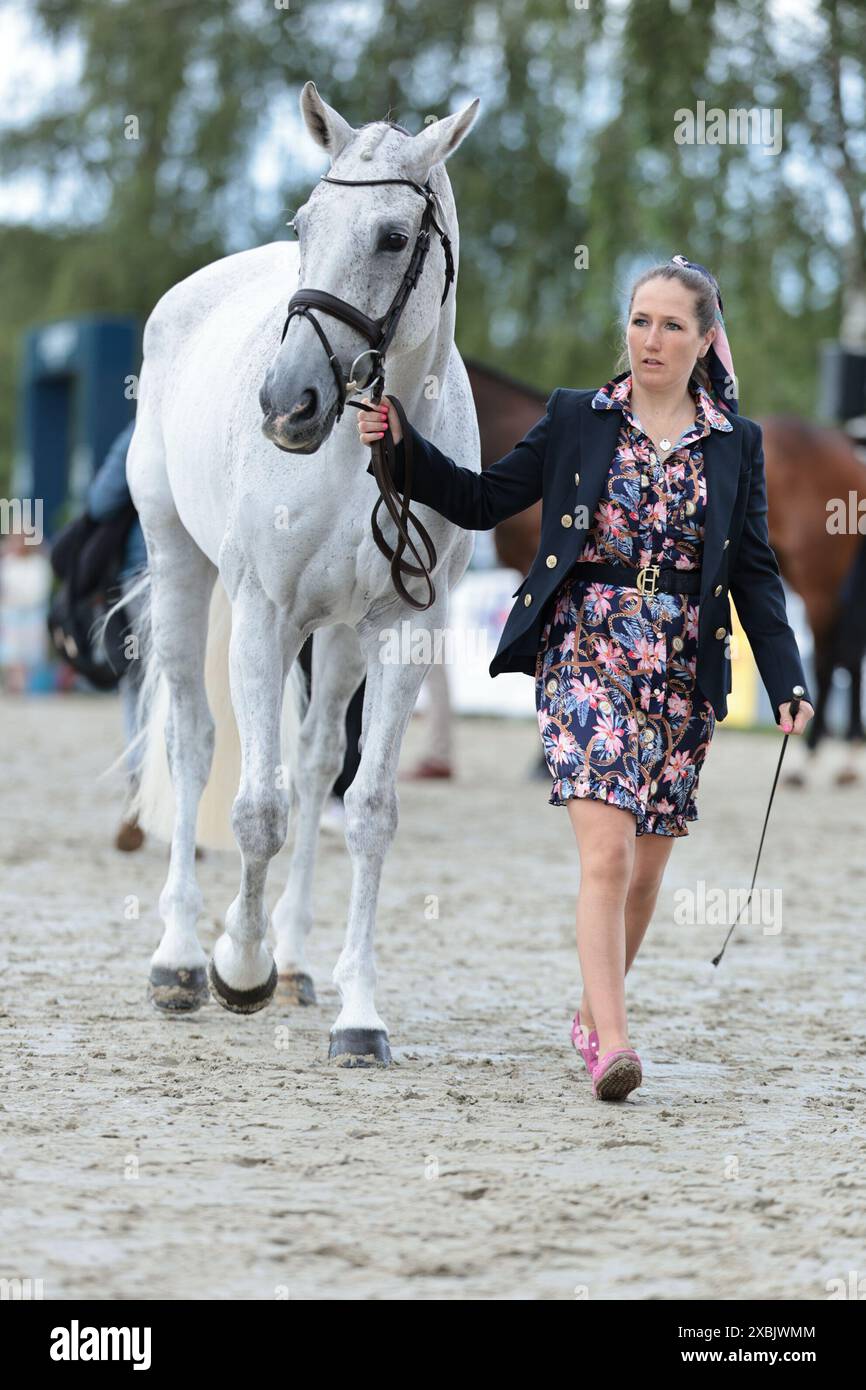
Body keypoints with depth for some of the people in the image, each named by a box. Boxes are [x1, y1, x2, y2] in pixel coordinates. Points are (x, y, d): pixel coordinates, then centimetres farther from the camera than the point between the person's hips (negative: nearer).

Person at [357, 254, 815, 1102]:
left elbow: (755, 574, 7)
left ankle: (594, 1013, 31)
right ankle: (612, 1048, -23)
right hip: (587, 658, -3)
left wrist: (785, 683, 0)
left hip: (682, 676, 3)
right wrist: (403, 448, -5)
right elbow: (483, 500, 7)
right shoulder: (575, 420, 5)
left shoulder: (735, 444, 8)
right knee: (607, 852, -17)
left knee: (646, 868, 10)